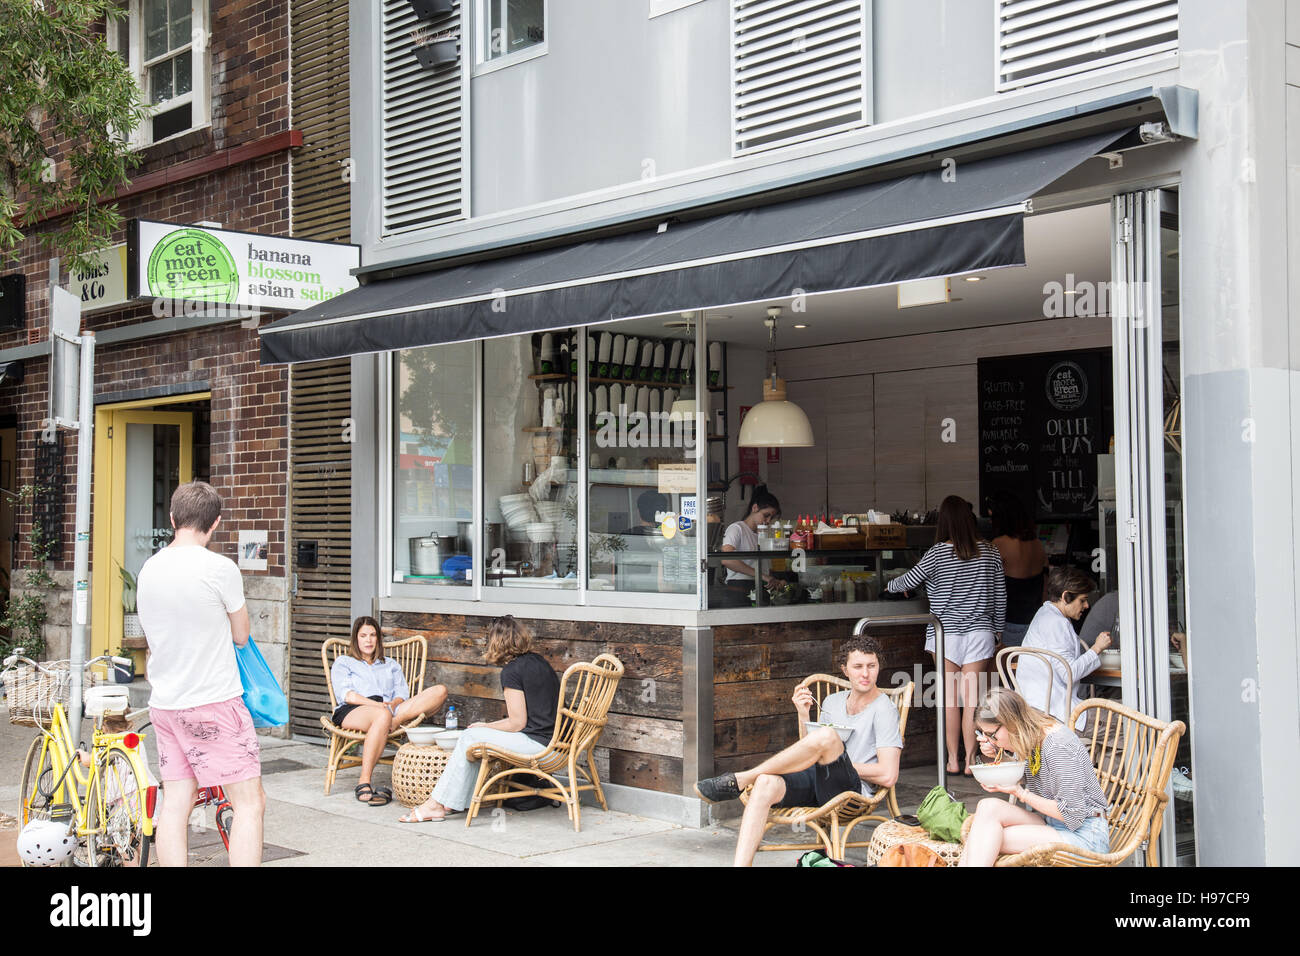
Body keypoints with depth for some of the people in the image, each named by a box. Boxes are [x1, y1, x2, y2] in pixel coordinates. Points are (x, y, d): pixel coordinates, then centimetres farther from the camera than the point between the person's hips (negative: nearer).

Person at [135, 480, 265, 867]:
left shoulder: (149, 569, 6)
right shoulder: (219, 568, -14)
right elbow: (242, 635, -1)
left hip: (164, 703, 7)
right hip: (214, 702, -7)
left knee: (176, 802, 9)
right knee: (250, 802, -1)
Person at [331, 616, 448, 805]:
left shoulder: (391, 665, 34)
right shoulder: (343, 662, 23)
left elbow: (402, 693, 18)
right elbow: (346, 695, 5)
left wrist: (393, 704, -8)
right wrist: (377, 704, -11)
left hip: (389, 709, 3)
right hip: (353, 712, -3)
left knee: (440, 691, -20)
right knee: (382, 715, -44)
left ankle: (395, 721, -43)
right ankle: (363, 785, -46)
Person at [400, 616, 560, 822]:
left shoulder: (511, 671, -13)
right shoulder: (538, 661, 14)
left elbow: (517, 723, -14)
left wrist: (485, 726, 3)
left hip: (535, 743, -9)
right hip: (551, 740, 9)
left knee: (470, 737, -2)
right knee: (474, 735, 13)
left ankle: (436, 805, 2)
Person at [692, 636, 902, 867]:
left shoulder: (884, 709, 1)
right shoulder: (832, 702, 21)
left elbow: (888, 776, -8)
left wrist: (837, 761, -2)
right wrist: (803, 715, 7)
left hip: (852, 791, -6)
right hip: (814, 782, 6)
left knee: (827, 736, -34)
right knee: (766, 783, -28)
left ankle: (738, 780, -24)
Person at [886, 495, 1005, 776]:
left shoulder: (937, 554, -9)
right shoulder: (990, 552, 1)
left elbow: (910, 581, 3)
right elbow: (1000, 596, 7)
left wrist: (890, 585, 24)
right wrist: (997, 629, 19)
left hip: (946, 633, -2)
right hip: (980, 633, 2)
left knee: (949, 698, 5)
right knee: (972, 699, 2)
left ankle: (952, 760, 9)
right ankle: (970, 760, 3)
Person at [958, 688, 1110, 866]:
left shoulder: (1059, 747, -21)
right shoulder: (1025, 740, 4)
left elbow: (1073, 816, -18)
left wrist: (1020, 793, -17)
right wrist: (997, 755, 3)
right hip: (1046, 824, 8)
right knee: (988, 806, -18)